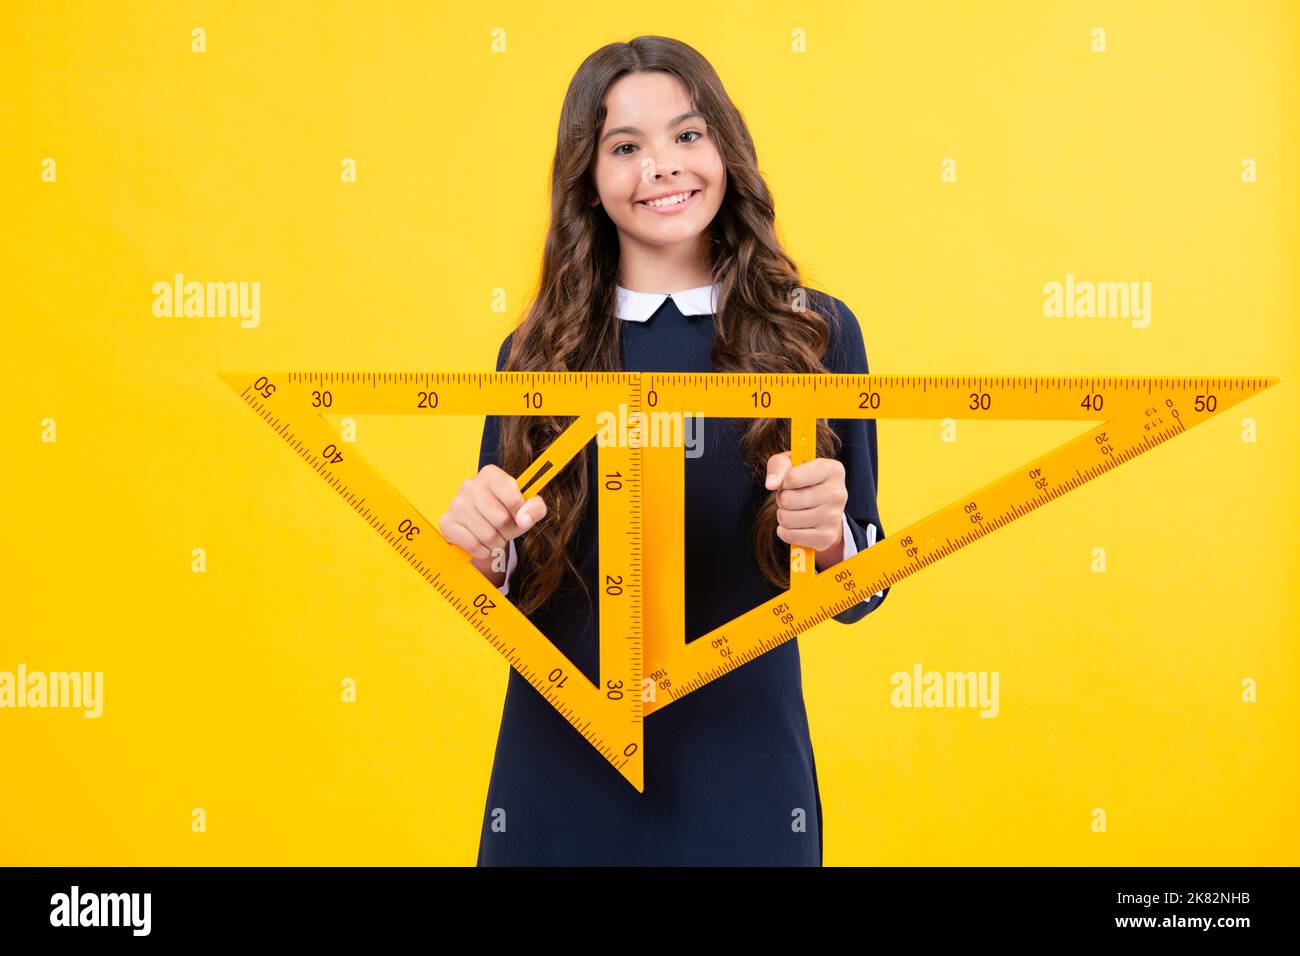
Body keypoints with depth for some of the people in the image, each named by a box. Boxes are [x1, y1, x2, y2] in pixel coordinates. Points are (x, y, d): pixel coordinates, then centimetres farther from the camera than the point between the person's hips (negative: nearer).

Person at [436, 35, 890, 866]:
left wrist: (828, 535, -21)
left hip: (741, 775, -1)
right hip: (564, 774, 1)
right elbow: (506, 597, 6)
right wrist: (485, 552, -16)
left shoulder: (815, 332, -3)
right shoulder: (537, 353, 0)